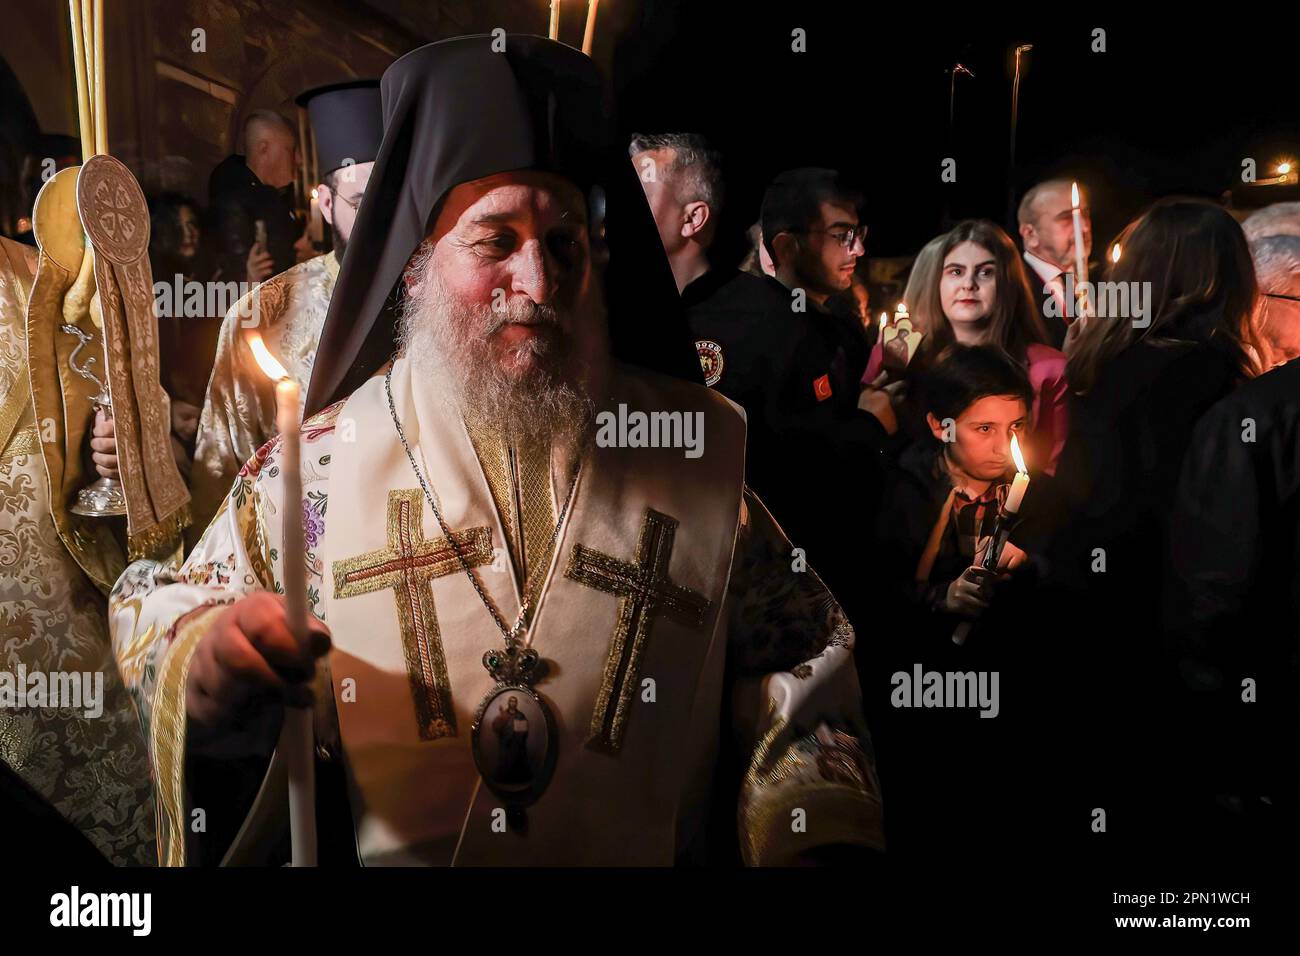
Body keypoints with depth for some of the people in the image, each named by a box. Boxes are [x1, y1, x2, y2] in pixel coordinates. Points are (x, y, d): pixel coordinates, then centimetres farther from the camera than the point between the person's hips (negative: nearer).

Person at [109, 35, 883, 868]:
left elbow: (794, 671, 2)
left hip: (649, 853, -1)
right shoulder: (321, 459, -5)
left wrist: (819, 836, -9)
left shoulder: (702, 449, -4)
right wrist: (206, 668, -16)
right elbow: (159, 610, 5)